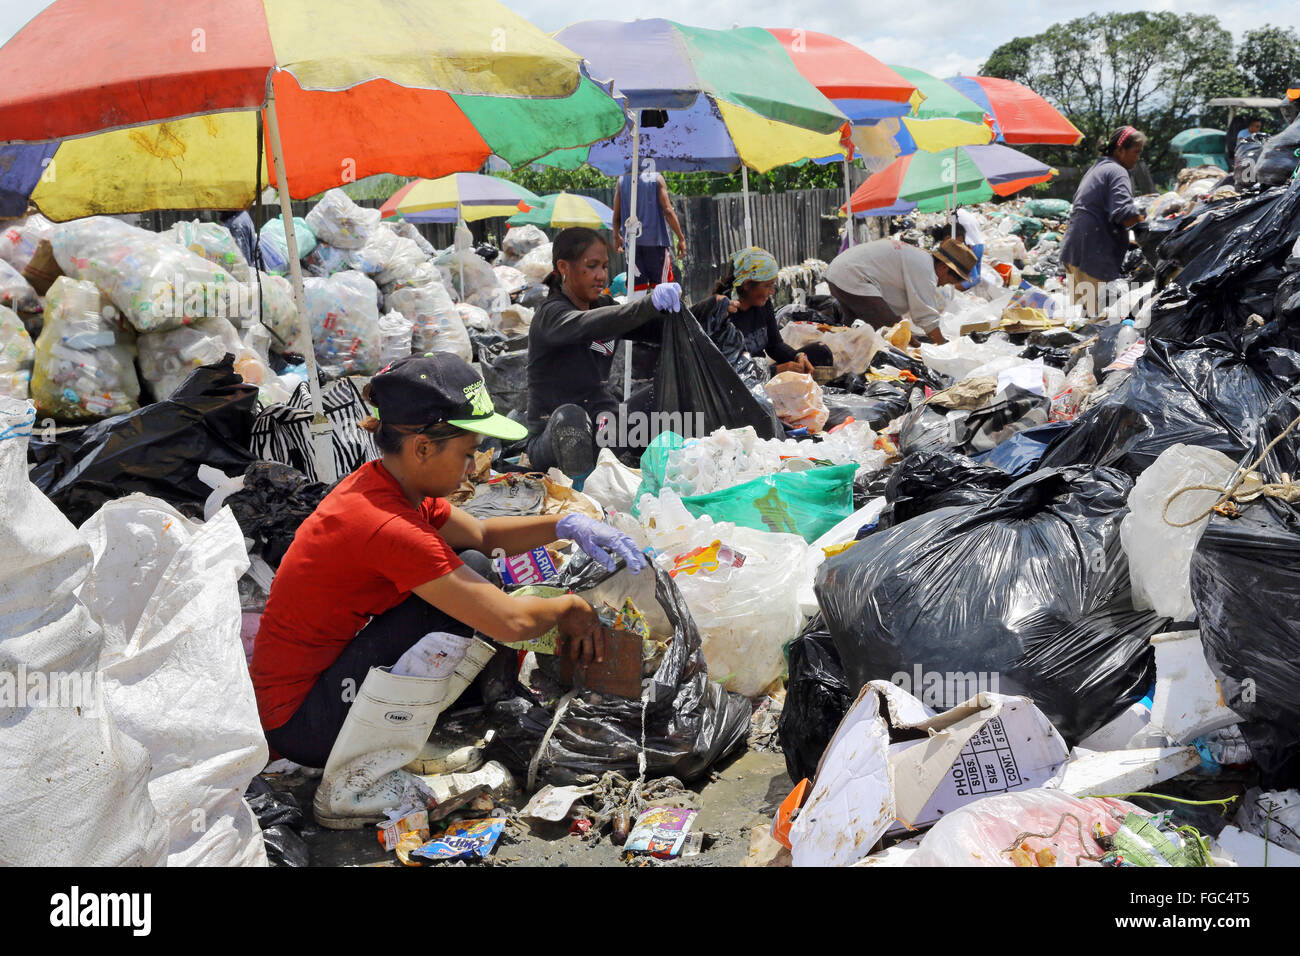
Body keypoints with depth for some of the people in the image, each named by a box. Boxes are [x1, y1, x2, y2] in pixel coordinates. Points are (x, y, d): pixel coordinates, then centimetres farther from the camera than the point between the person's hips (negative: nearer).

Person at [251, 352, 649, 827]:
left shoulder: (379, 483, -2)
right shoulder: (386, 526, -30)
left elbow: (480, 535, 13)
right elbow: (511, 621, -29)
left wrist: (566, 525, -2)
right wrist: (571, 607, -8)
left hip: (327, 667, 9)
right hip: (298, 722, -9)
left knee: (472, 571, 4)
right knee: (451, 610, -24)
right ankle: (352, 788, -10)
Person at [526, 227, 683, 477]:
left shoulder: (604, 305, 11)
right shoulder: (550, 315, -12)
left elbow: (657, 330, 0)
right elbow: (587, 326, -36)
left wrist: (671, 306, -23)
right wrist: (648, 304, -50)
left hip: (602, 430, 7)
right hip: (554, 438, -7)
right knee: (569, 415, -38)